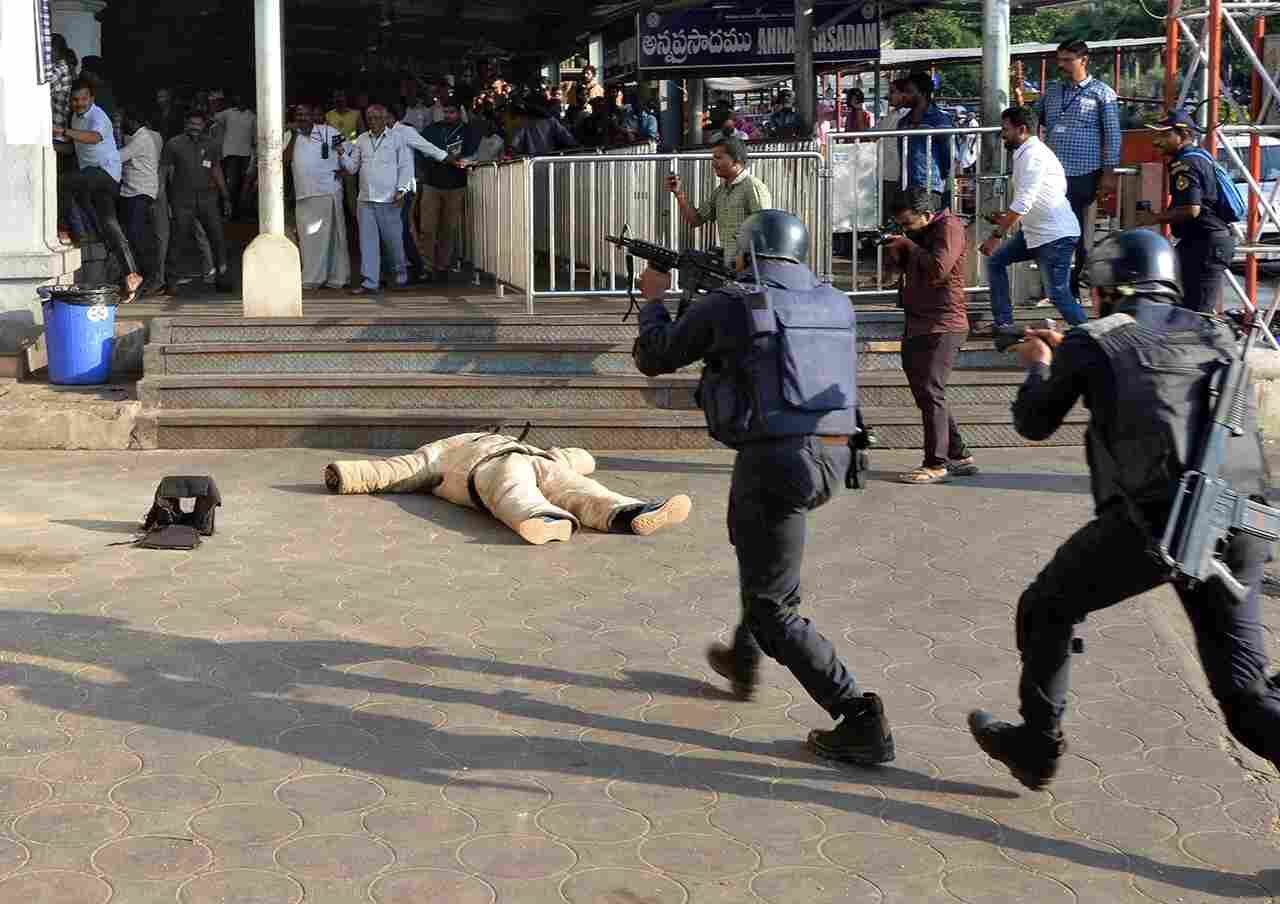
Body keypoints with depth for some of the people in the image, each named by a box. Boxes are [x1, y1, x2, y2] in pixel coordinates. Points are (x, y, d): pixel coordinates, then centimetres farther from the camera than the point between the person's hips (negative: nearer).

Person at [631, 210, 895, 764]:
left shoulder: (727, 305, -3)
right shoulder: (836, 304, 11)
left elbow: (653, 357, 12)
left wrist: (653, 298, 29)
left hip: (775, 462, -7)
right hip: (833, 457, 7)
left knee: (773, 612, 3)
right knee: (750, 530, 35)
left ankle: (860, 721, -7)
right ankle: (743, 659, 44)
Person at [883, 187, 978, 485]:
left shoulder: (949, 227, -9)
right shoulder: (916, 234, 17)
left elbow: (938, 270, -21)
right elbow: (898, 266, 14)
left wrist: (909, 246, -9)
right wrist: (894, 249, -6)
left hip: (942, 327, -9)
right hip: (916, 326, 9)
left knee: (930, 392, -13)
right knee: (925, 395, 11)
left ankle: (936, 465, -9)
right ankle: (960, 457, 20)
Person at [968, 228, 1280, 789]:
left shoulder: (1090, 343, 9)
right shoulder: (1214, 335, 20)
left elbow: (1035, 423, 22)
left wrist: (1039, 366, 43)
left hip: (1152, 520, -4)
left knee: (1046, 609, 22)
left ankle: (1036, 746, 29)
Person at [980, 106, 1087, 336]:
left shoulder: (1033, 155, -18)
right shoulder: (1024, 153, 12)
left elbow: (1023, 203, -24)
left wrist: (996, 236, -22)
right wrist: (1005, 216, 15)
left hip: (1056, 234, -10)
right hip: (1034, 231, 10)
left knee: (1058, 294, -8)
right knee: (995, 261, 12)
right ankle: (1003, 324, 16)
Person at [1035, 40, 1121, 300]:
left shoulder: (1101, 93, 0)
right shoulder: (1051, 91, 14)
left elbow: (1112, 135, -2)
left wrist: (1109, 172, -9)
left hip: (1084, 176, -4)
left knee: (1082, 235, 3)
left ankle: (1077, 288, 12)